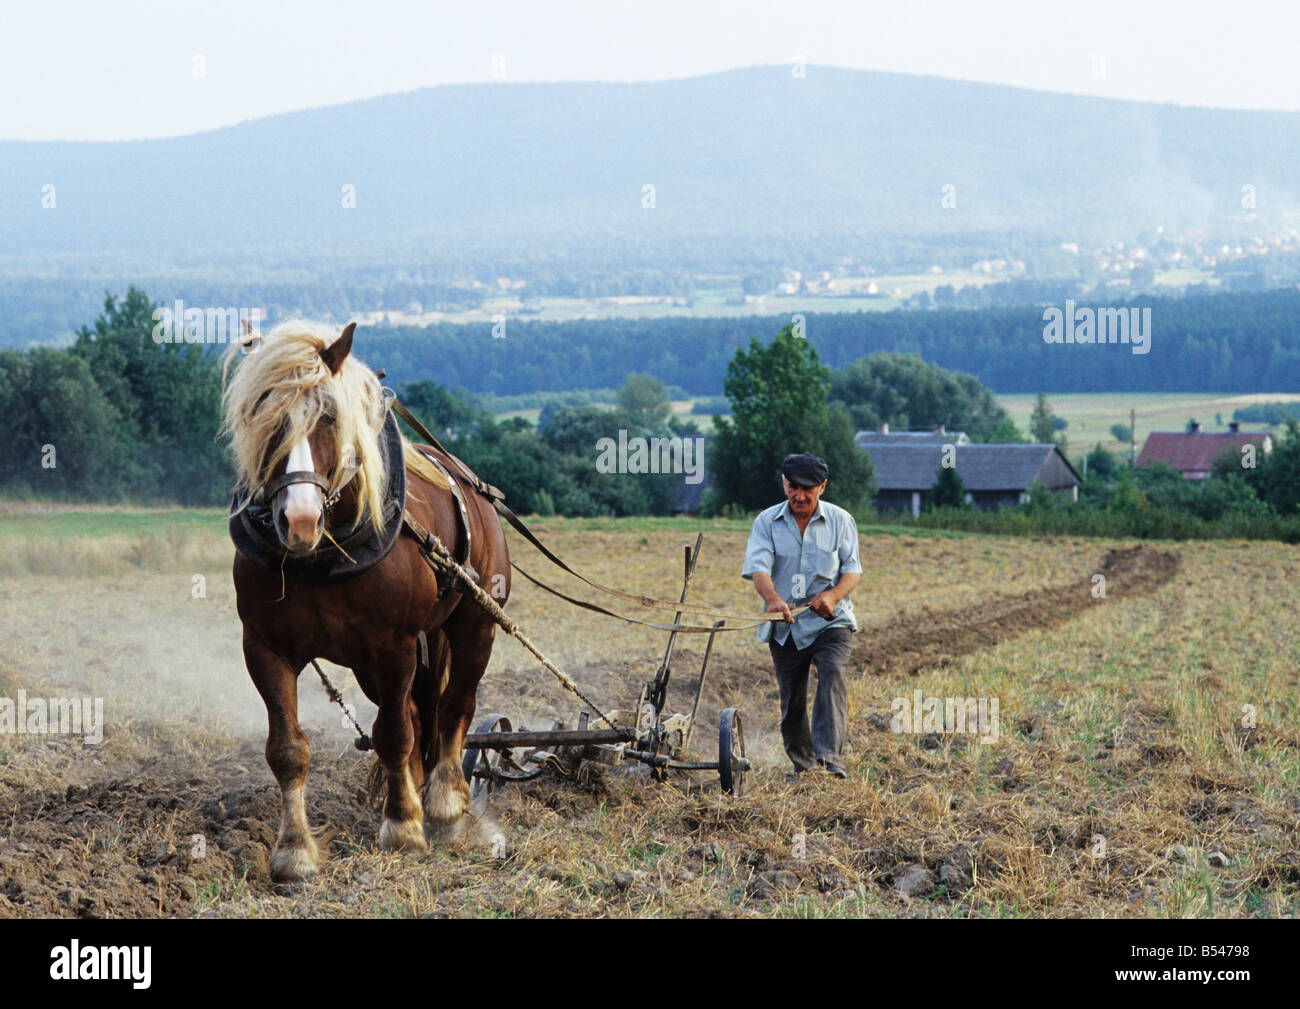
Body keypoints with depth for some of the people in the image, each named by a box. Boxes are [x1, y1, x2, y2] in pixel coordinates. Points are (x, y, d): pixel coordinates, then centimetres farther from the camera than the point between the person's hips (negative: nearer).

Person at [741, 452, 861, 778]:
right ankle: (802, 766, 23)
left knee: (833, 677, -25)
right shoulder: (767, 522, 1)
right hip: (785, 627, 2)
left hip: (830, 621, -2)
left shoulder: (840, 520, 3)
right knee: (792, 701, 6)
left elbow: (852, 568, 0)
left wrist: (833, 595, -23)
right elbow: (758, 567, -12)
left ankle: (830, 760, -34)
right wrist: (773, 598, -33)